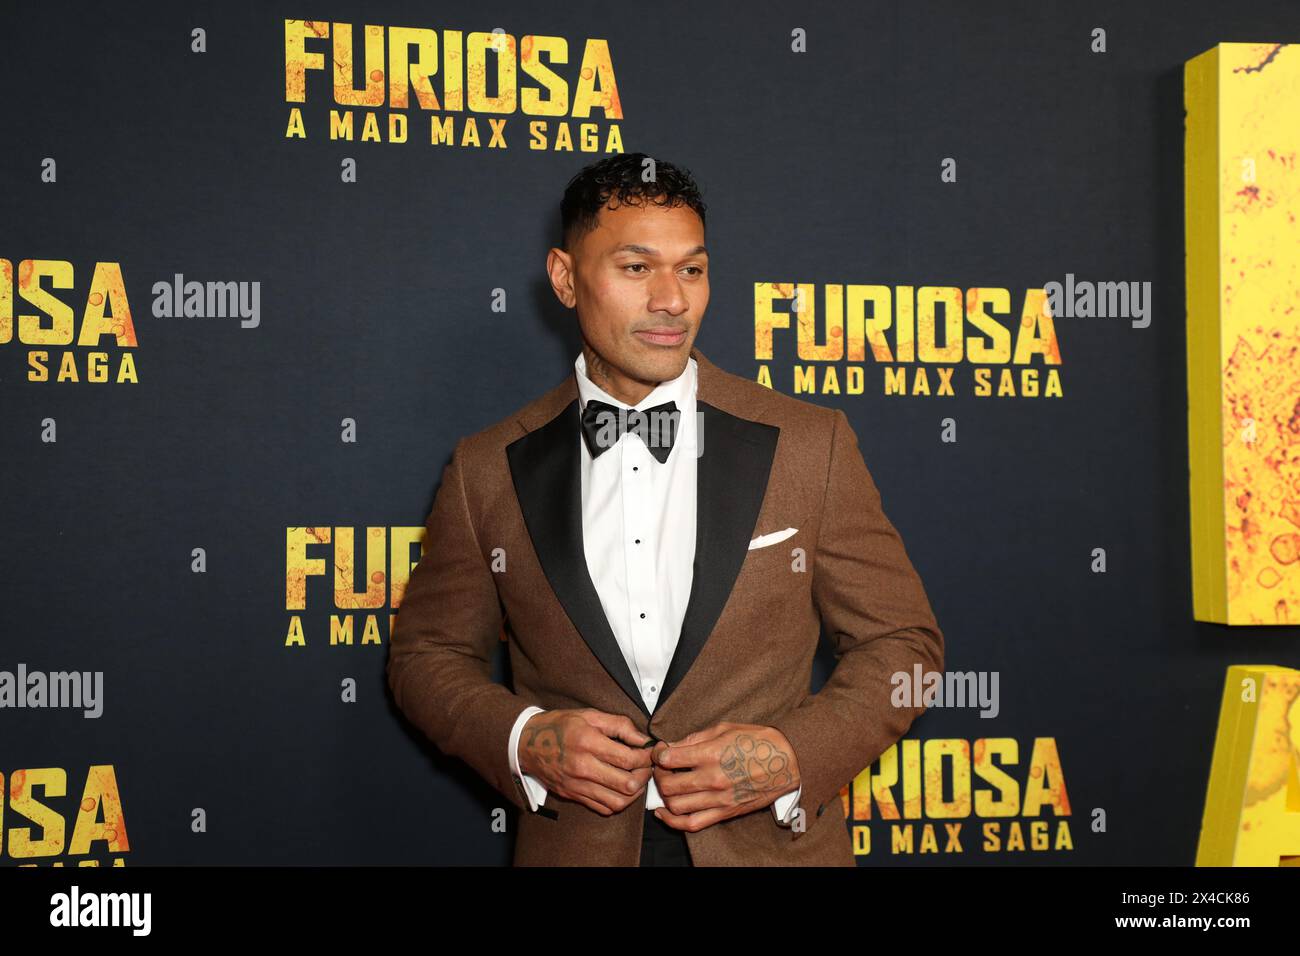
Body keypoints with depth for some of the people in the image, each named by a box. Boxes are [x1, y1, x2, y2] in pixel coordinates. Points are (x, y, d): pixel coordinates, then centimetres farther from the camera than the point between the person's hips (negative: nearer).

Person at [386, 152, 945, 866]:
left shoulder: (811, 446, -7)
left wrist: (797, 755, -17)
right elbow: (428, 654, 4)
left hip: (772, 844, 0)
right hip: (572, 847, 1)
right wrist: (522, 739, -14)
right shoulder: (487, 471, -4)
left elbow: (904, 643, -2)